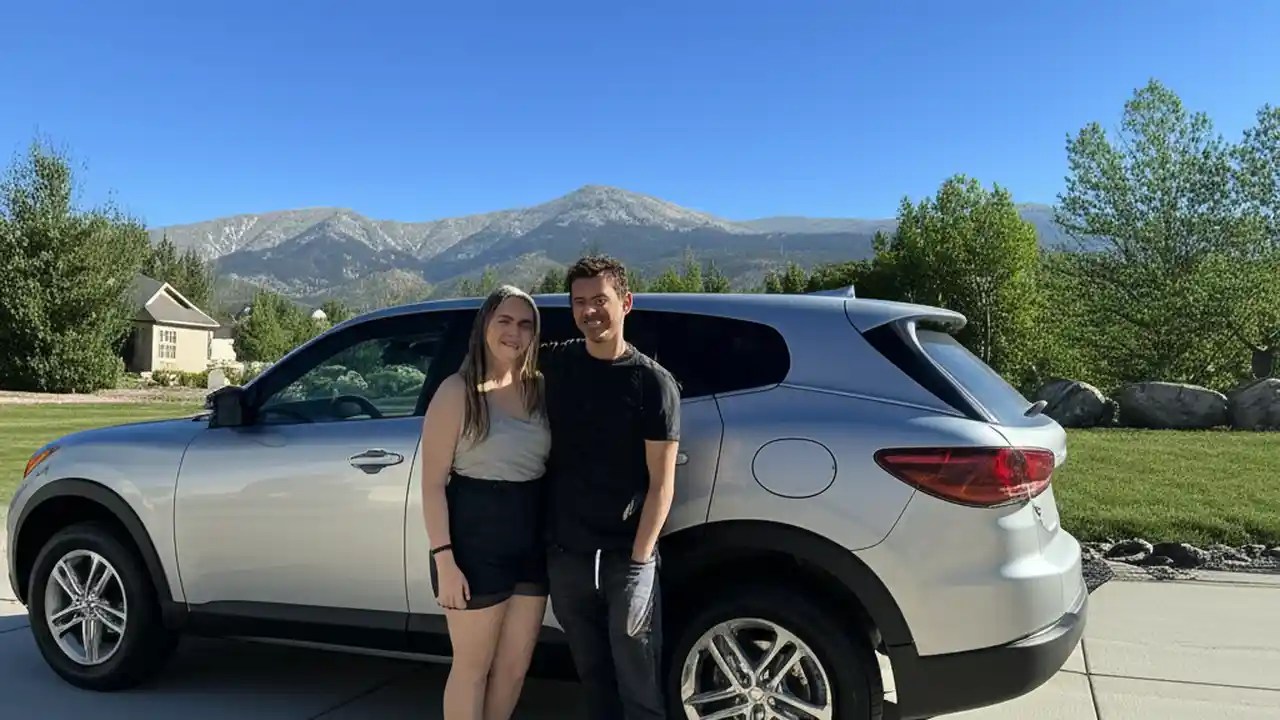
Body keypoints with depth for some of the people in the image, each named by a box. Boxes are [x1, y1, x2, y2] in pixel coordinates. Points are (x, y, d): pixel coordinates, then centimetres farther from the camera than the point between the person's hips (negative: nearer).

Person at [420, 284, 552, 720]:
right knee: (472, 666, 9)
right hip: (476, 541, -5)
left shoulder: (539, 388, 6)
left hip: (532, 541, 5)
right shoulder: (458, 391, -9)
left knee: (515, 666, 15)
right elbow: (433, 483, -10)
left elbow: (552, 466, 10)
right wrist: (444, 559, -16)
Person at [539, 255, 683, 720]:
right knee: (592, 676, 15)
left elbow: (662, 483, -8)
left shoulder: (653, 382, -6)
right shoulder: (555, 364, 4)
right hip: (565, 557, 4)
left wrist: (640, 563, -14)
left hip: (626, 558, -3)